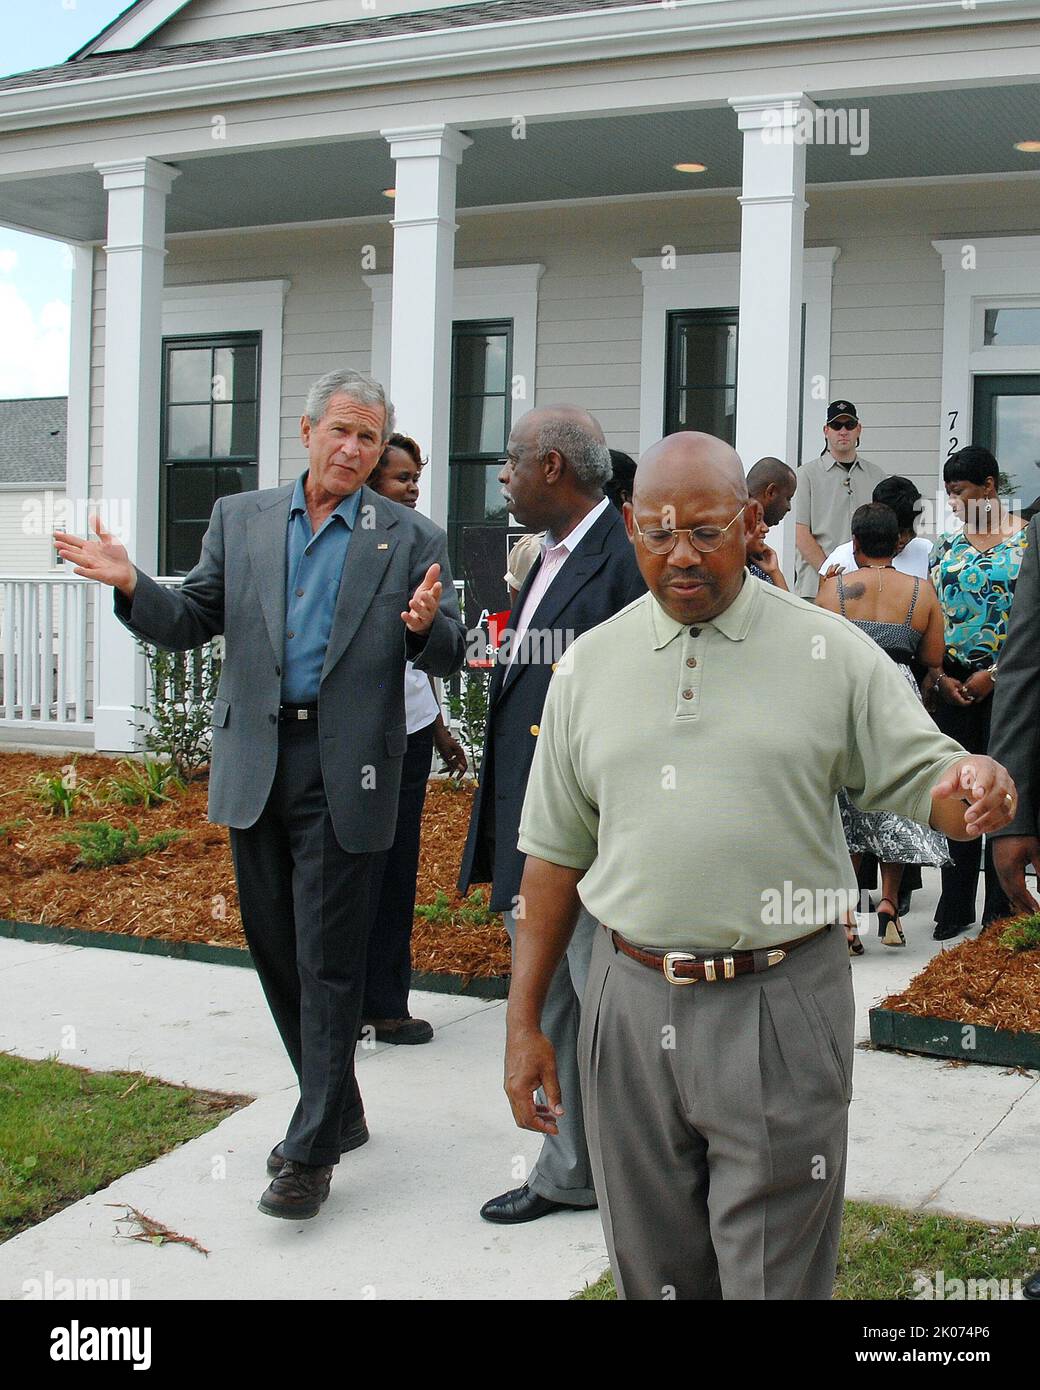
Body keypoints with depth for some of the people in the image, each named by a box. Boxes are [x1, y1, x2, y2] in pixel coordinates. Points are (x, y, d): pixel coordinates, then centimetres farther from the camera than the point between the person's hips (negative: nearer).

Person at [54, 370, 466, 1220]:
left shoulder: (411, 541, 1)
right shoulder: (240, 520, 9)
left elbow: (448, 657, -1)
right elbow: (190, 624, 7)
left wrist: (428, 625, -23)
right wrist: (131, 585, -11)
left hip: (344, 771, -4)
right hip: (256, 764, 4)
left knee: (327, 958, -2)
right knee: (274, 944, 13)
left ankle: (312, 1150, 6)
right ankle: (335, 1110, 30)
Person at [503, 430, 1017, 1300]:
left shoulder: (832, 654, -1)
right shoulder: (589, 666, 6)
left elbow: (921, 777, -2)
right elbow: (556, 853, 9)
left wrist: (974, 788, -28)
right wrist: (524, 1021, 7)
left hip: (781, 1008, -2)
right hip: (633, 1006, 3)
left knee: (777, 1272, 5)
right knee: (653, 1269, 16)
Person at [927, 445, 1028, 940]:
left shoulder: (1028, 541, -1)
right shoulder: (947, 546, 11)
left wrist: (992, 675, -12)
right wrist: (939, 677, -3)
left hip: (1005, 683, -4)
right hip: (952, 683, 4)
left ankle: (1000, 909, 7)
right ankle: (956, 906, 13)